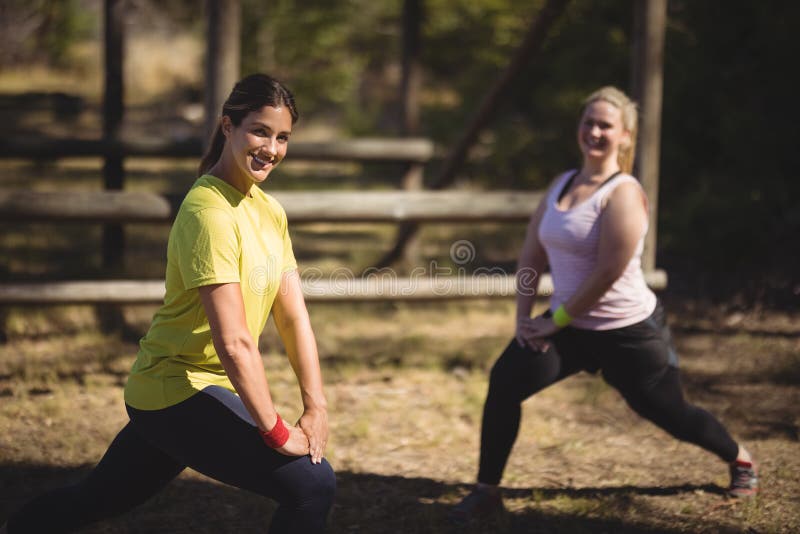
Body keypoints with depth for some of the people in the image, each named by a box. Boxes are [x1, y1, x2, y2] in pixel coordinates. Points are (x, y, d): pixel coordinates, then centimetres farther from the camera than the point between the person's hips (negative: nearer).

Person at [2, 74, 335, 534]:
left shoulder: (269, 211, 7)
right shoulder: (209, 212, -22)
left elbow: (294, 317, 6)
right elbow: (234, 341, -26)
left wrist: (316, 408, -3)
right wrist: (276, 432, -22)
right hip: (180, 393, -9)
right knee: (312, 484, -17)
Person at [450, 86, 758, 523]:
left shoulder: (623, 194, -17)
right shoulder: (561, 184, 6)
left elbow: (607, 273, -22)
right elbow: (532, 253, 8)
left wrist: (556, 321, -18)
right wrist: (523, 316, -2)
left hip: (628, 332, -6)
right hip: (570, 326, 6)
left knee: (668, 412, 8)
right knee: (505, 381, -15)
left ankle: (739, 460, 39)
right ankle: (487, 490, -5)